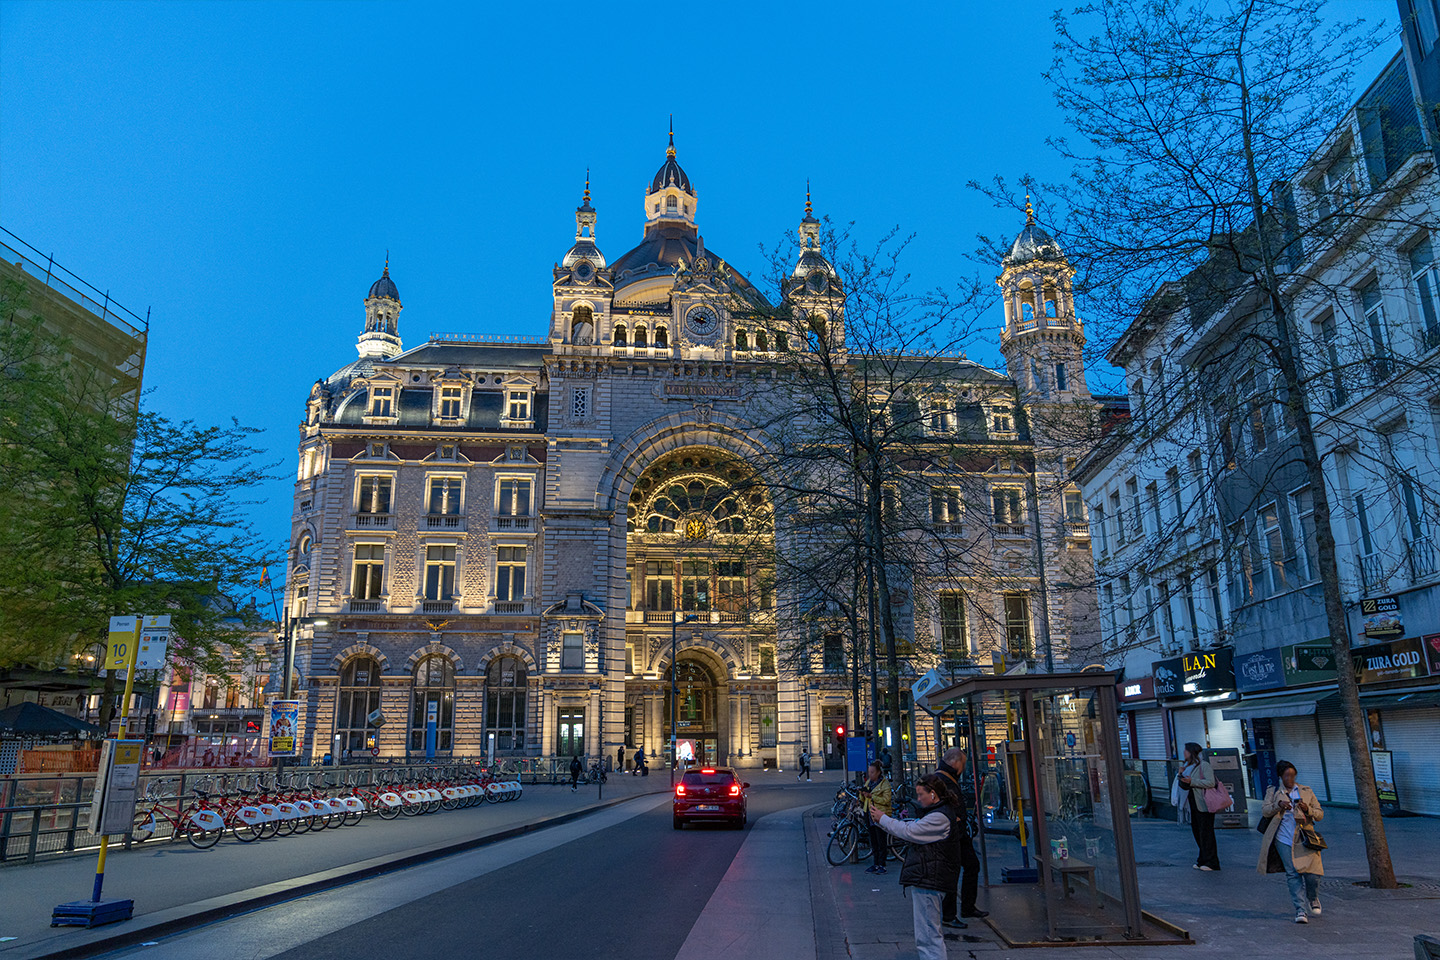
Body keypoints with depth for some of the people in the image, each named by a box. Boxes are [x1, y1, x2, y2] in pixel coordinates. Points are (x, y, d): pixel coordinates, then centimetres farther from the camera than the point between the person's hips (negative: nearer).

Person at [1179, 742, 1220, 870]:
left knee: (1206, 832, -6)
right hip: (1193, 804, 9)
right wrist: (1181, 774, -1)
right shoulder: (1188, 767, 15)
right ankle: (1203, 860, 19)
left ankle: (1211, 862, -1)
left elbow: (1211, 782, -20)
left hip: (1204, 804, -9)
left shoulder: (1203, 765, -10)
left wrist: (1192, 781, -22)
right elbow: (1184, 786, 16)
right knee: (1196, 831, 11)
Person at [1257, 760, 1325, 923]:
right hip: (1284, 839, -1)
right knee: (1293, 874, -8)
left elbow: (1320, 814, 11)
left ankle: (1313, 898, 23)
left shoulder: (1306, 791, 13)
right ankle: (1300, 909, -3)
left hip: (1304, 839, 1)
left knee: (1312, 871, -8)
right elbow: (1264, 811, -1)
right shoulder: (1273, 792, 10)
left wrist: (1307, 809, -10)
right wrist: (1279, 804, -19)